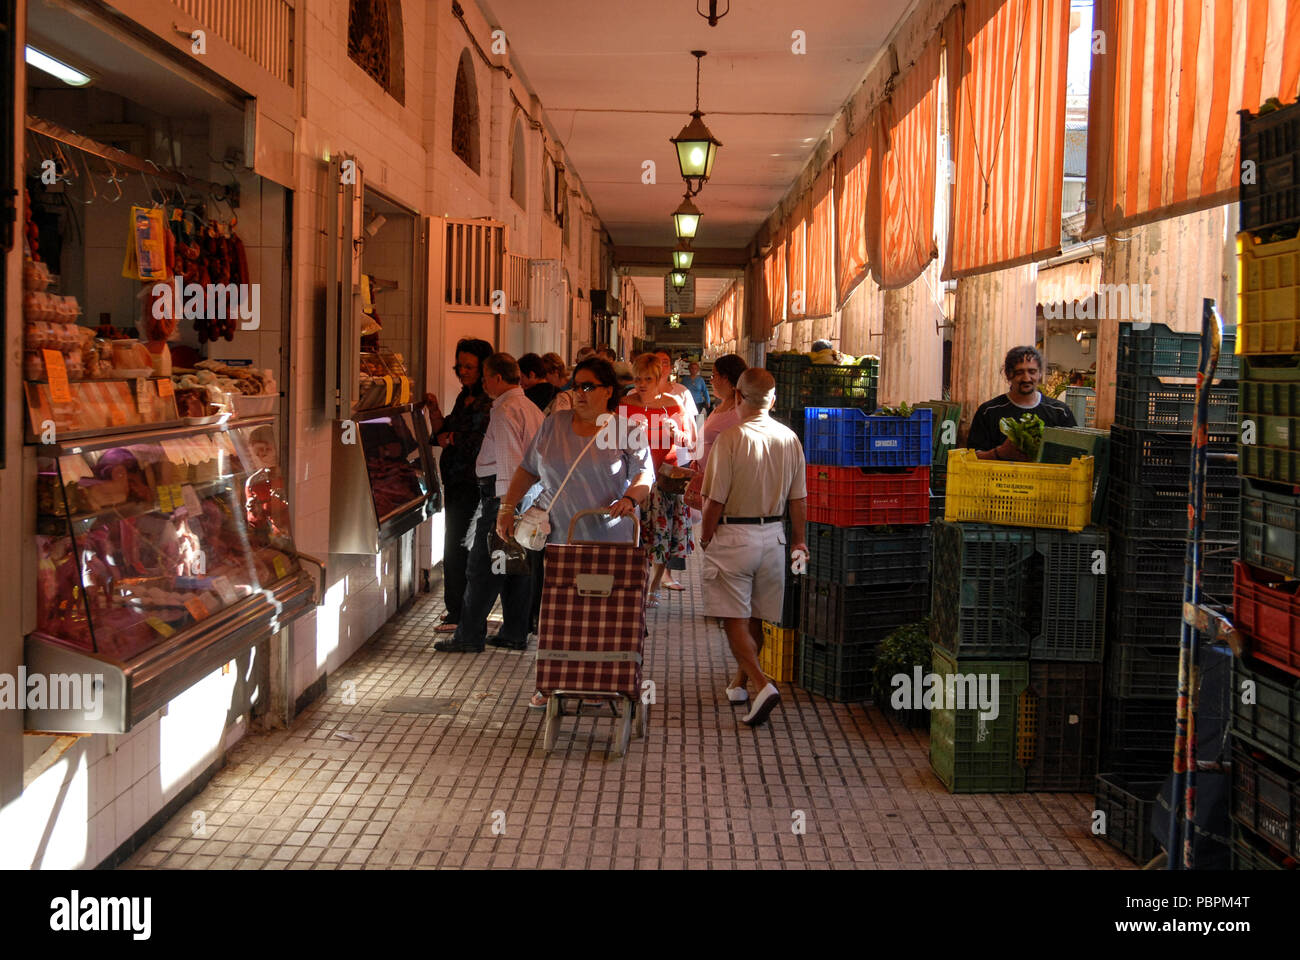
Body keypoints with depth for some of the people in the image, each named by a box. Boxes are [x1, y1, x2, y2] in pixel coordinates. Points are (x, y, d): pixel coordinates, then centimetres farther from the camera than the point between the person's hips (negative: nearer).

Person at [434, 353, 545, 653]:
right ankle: (515, 633, 17)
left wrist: (504, 505, -22)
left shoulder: (504, 411, -13)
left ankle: (469, 636, 1)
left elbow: (508, 461, -21)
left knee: (482, 567, -3)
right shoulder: (532, 408, 16)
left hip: (503, 494, -9)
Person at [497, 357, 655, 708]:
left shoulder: (626, 431, 1)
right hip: (555, 536, 3)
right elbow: (527, 469, 14)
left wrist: (630, 498, -23)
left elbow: (646, 474, -4)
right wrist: (507, 507, 7)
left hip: (607, 540, -3)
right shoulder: (554, 425, 10)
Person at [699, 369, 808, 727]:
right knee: (755, 618, 16)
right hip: (773, 535, 5)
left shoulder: (730, 439, -14)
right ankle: (741, 682, 30)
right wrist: (799, 540, 19)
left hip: (733, 535, -5)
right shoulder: (789, 439, 1)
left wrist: (706, 537, 2)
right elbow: (799, 499, 6)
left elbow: (715, 499, -13)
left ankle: (762, 684, -17)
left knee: (735, 619, -2)